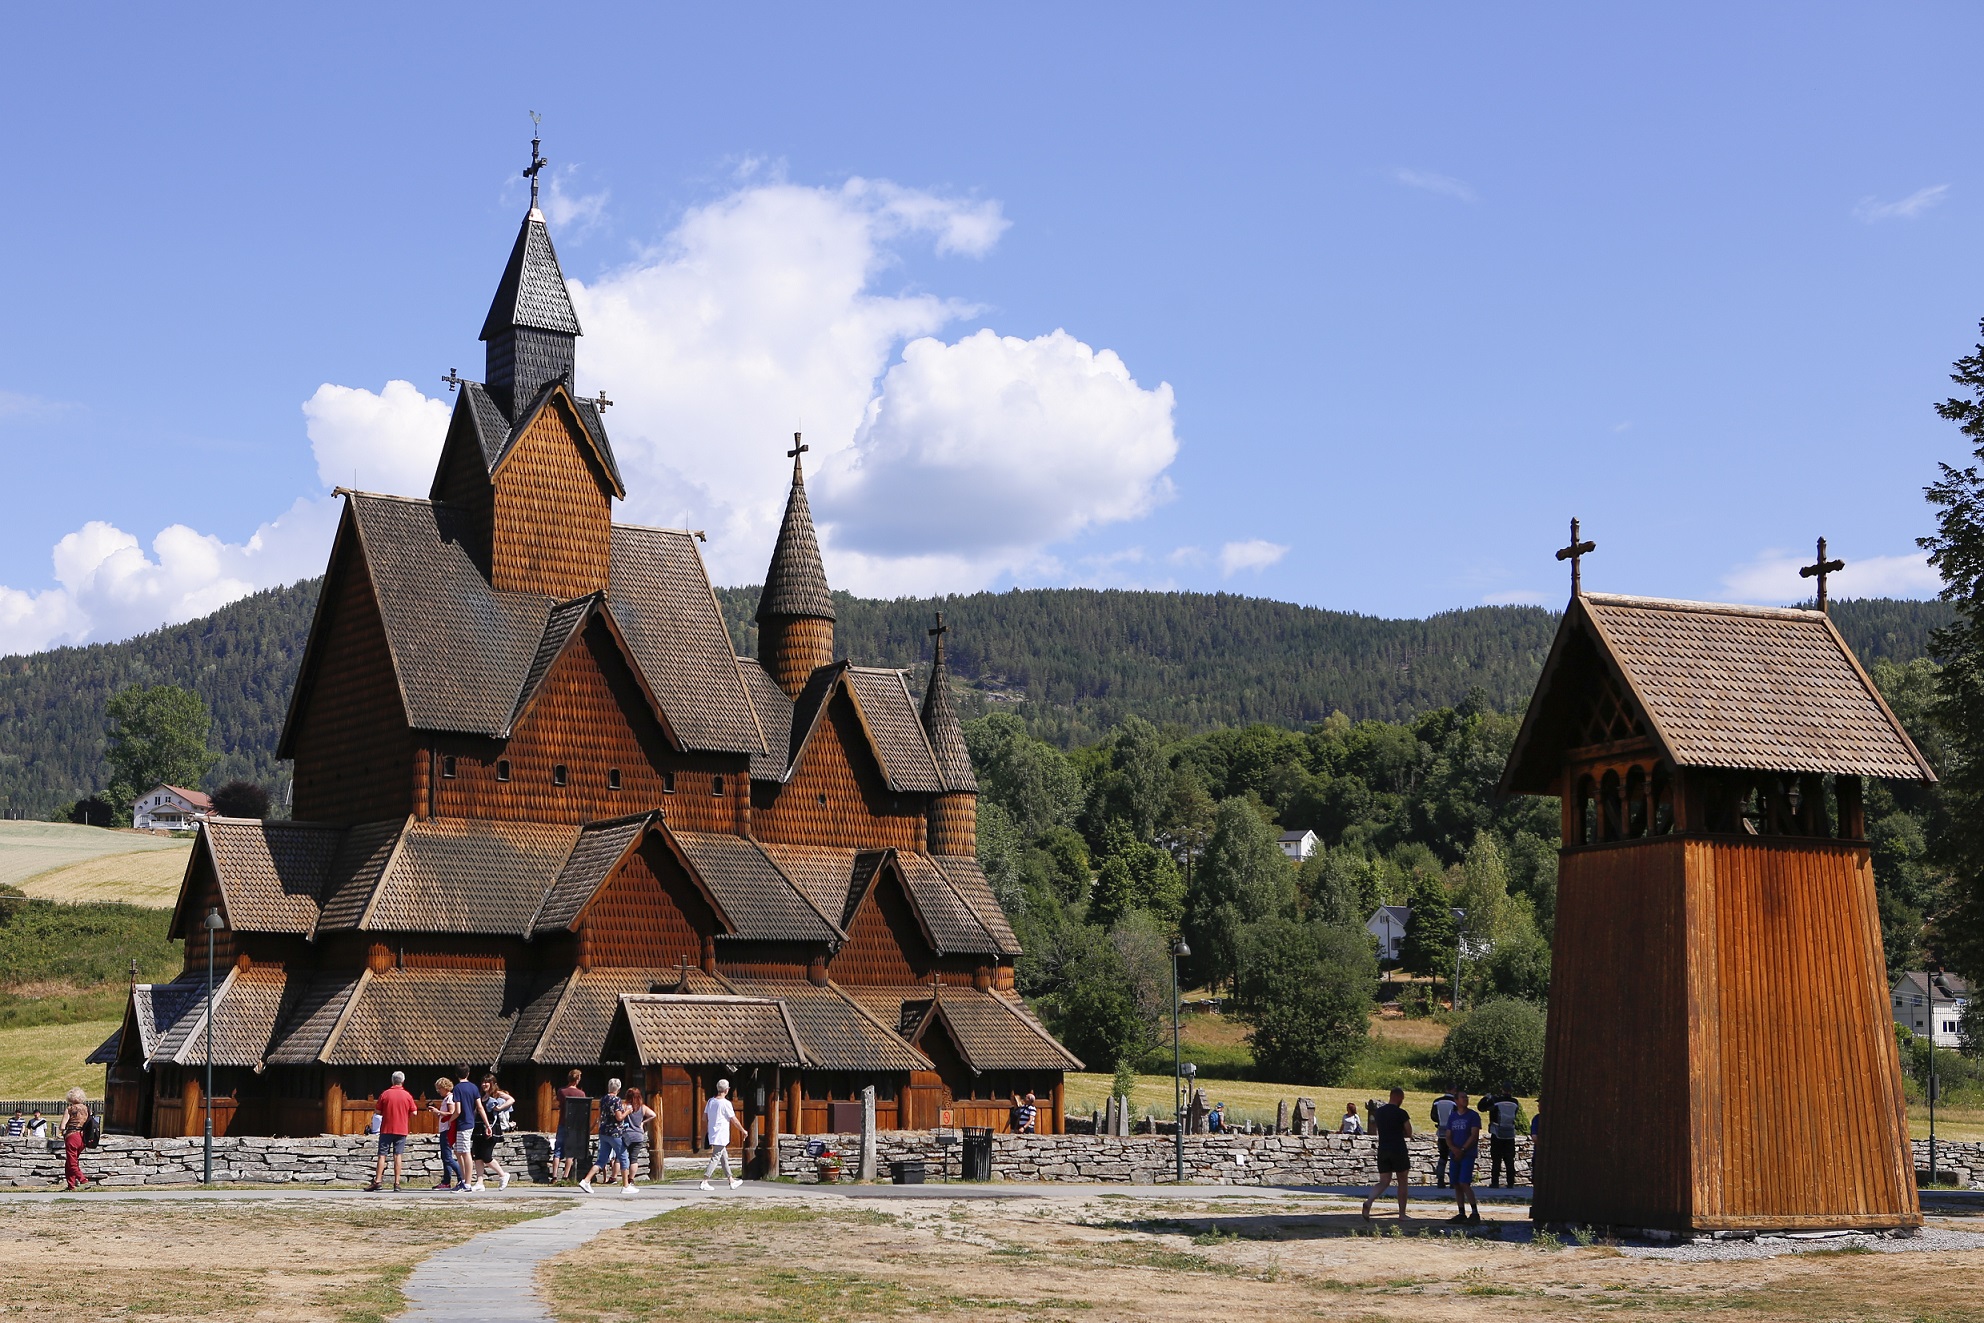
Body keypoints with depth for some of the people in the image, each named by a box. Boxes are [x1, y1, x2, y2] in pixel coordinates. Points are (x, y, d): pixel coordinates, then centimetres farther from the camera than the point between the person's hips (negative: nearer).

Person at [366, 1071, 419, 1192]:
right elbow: (414, 1113, 0)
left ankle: (377, 1181, -3)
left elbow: (377, 1112, -1)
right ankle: (397, 1183, -1)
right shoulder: (407, 1096, -2)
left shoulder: (385, 1094, -3)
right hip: (401, 1130, 1)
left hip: (386, 1129, -1)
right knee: (398, 1155, 2)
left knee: (382, 1155, 3)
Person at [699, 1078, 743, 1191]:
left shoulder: (710, 1101, 6)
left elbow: (704, 1118, 11)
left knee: (725, 1158, 16)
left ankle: (732, 1181, 23)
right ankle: (705, 1182, -11)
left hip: (712, 1134, 8)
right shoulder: (726, 1103, -15)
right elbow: (734, 1120, -10)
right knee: (715, 1158, -6)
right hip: (721, 1136, -8)